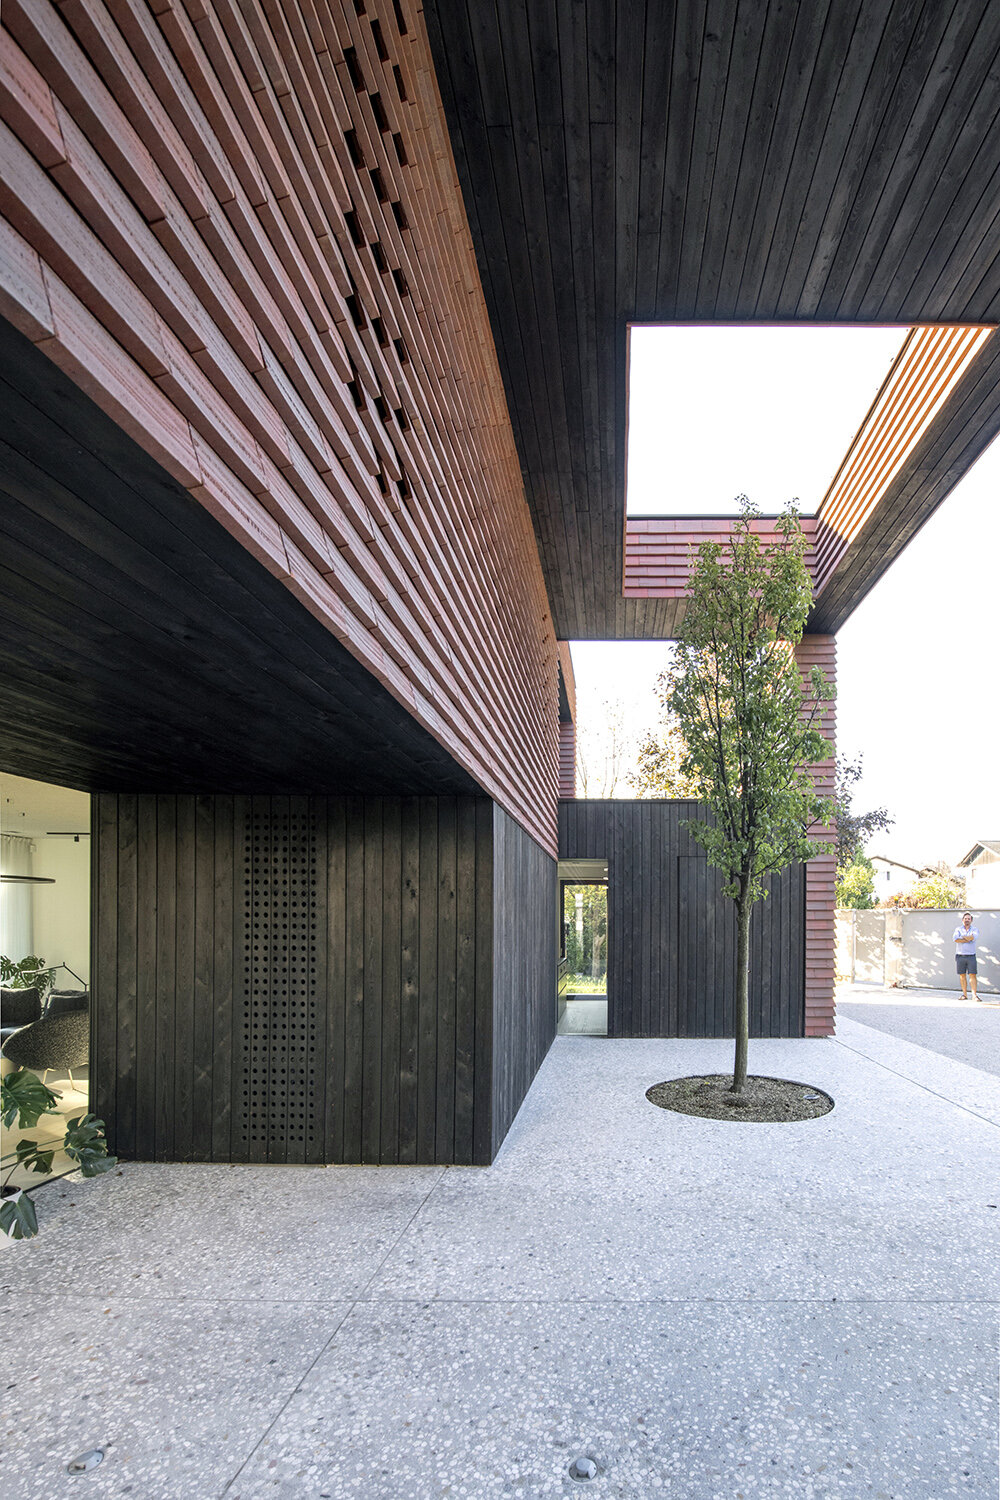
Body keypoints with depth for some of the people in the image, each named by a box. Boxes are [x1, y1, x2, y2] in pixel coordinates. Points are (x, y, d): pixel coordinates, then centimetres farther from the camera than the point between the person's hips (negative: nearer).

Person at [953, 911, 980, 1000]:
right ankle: (965, 994, 9)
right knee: (962, 975, 3)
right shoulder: (958, 929, 8)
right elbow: (956, 939, -12)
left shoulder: (975, 929, 7)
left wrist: (962, 937, -5)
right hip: (960, 956, 1)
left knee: (972, 975, -7)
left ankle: (974, 995, -8)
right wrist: (968, 940, -12)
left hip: (971, 956, -1)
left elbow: (973, 937, -16)